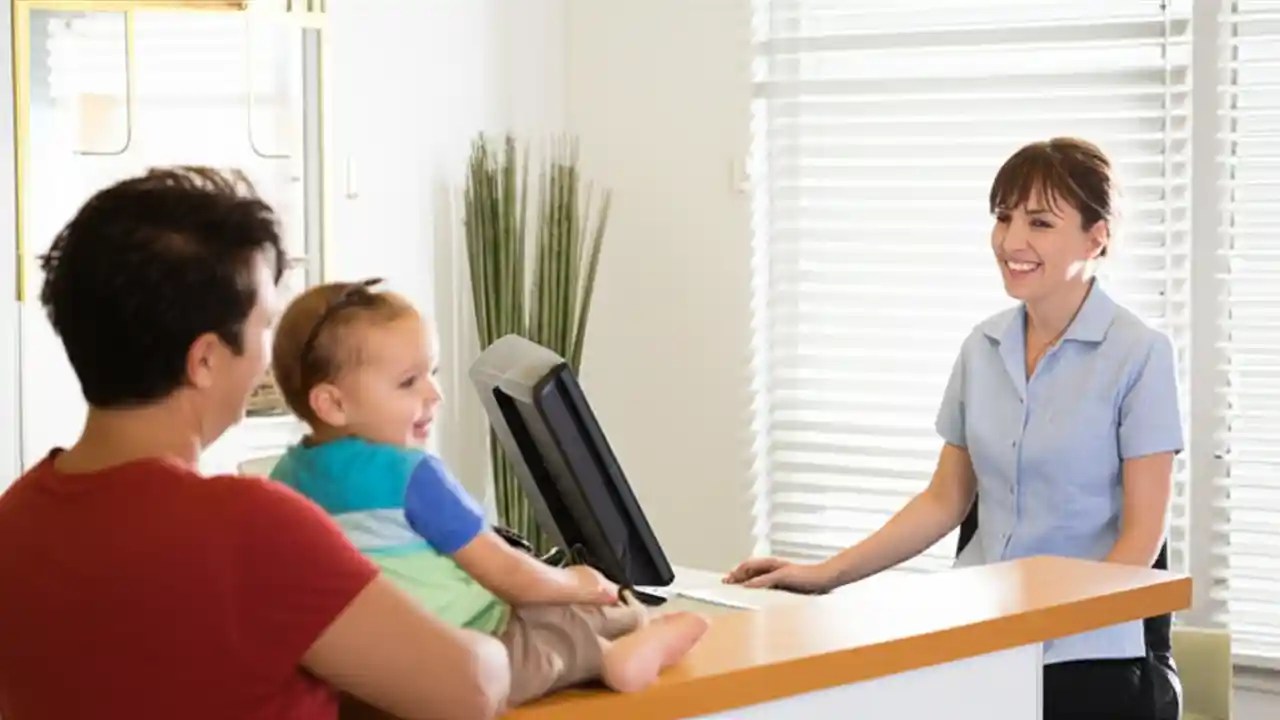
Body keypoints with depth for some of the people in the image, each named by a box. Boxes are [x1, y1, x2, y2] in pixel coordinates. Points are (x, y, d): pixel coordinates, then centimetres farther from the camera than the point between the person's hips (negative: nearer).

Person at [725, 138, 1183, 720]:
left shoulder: (1139, 354, -8)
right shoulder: (982, 348, 7)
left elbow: (1142, 531, -9)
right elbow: (944, 500, 12)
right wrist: (827, 574, 2)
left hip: (1088, 657, -4)